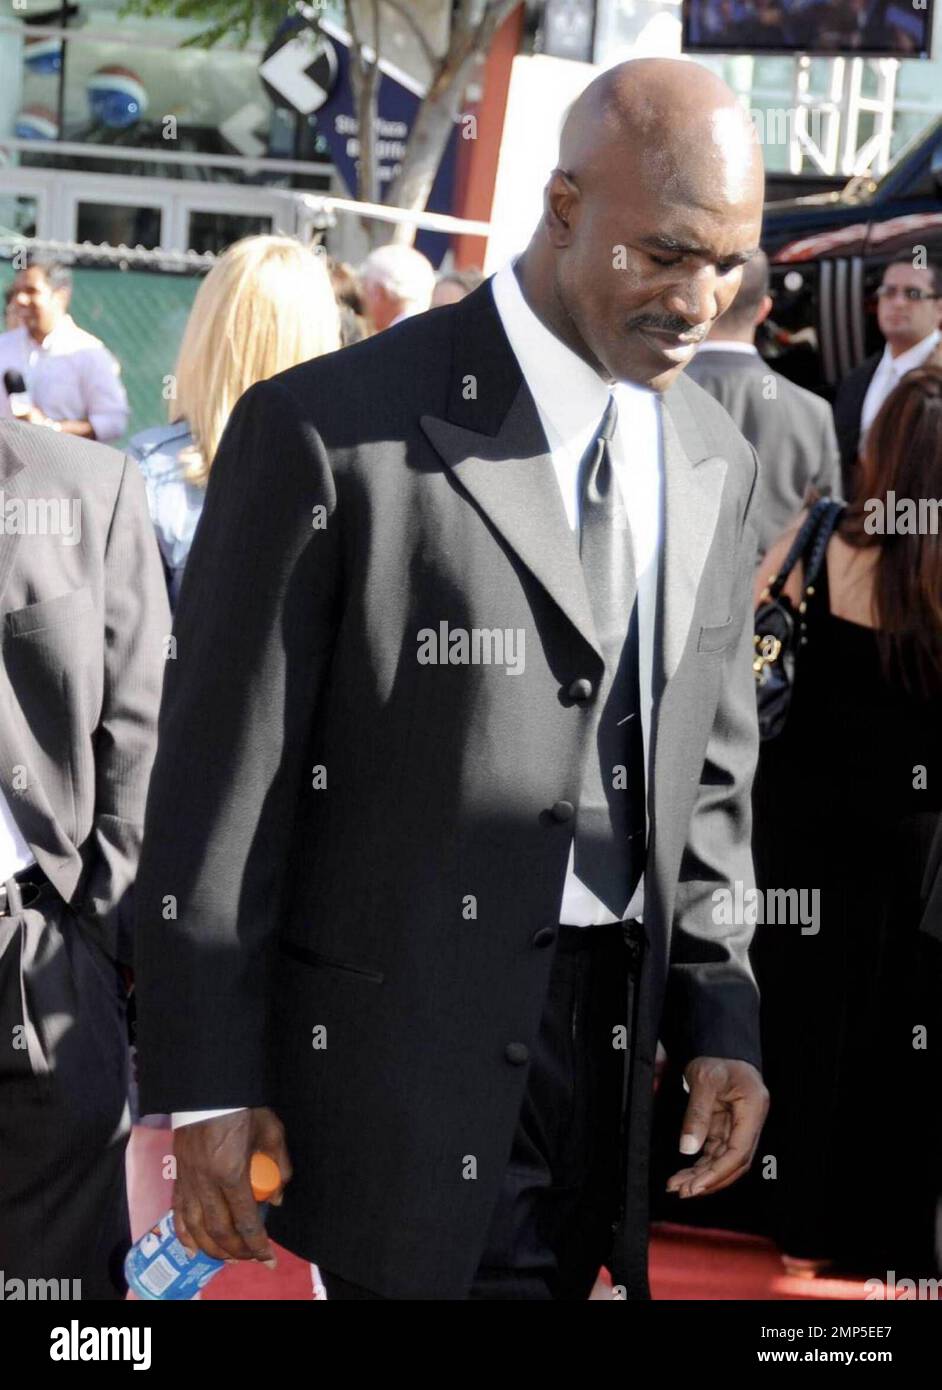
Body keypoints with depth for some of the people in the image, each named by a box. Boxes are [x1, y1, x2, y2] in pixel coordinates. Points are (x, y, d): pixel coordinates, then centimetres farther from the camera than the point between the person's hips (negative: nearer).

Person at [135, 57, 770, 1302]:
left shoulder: (716, 465, 10)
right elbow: (221, 781, -8)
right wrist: (208, 1088, -9)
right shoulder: (329, 435, -10)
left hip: (614, 1048, 6)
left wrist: (718, 1019, 5)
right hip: (403, 1050, -5)